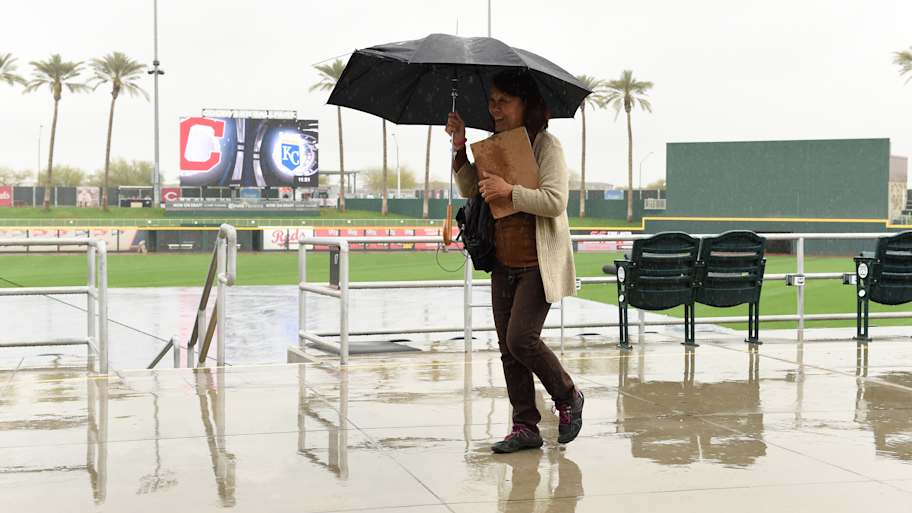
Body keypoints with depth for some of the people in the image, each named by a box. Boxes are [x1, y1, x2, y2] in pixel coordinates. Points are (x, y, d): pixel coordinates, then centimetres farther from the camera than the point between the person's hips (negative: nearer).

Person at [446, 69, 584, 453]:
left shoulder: (546, 144, -8)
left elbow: (555, 201, -17)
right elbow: (470, 190, 15)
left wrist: (510, 190, -23)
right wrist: (460, 148, 3)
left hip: (539, 263, -7)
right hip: (504, 263, 8)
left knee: (521, 338, -15)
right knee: (507, 346, 5)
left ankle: (568, 397, 9)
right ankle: (525, 427, 13)